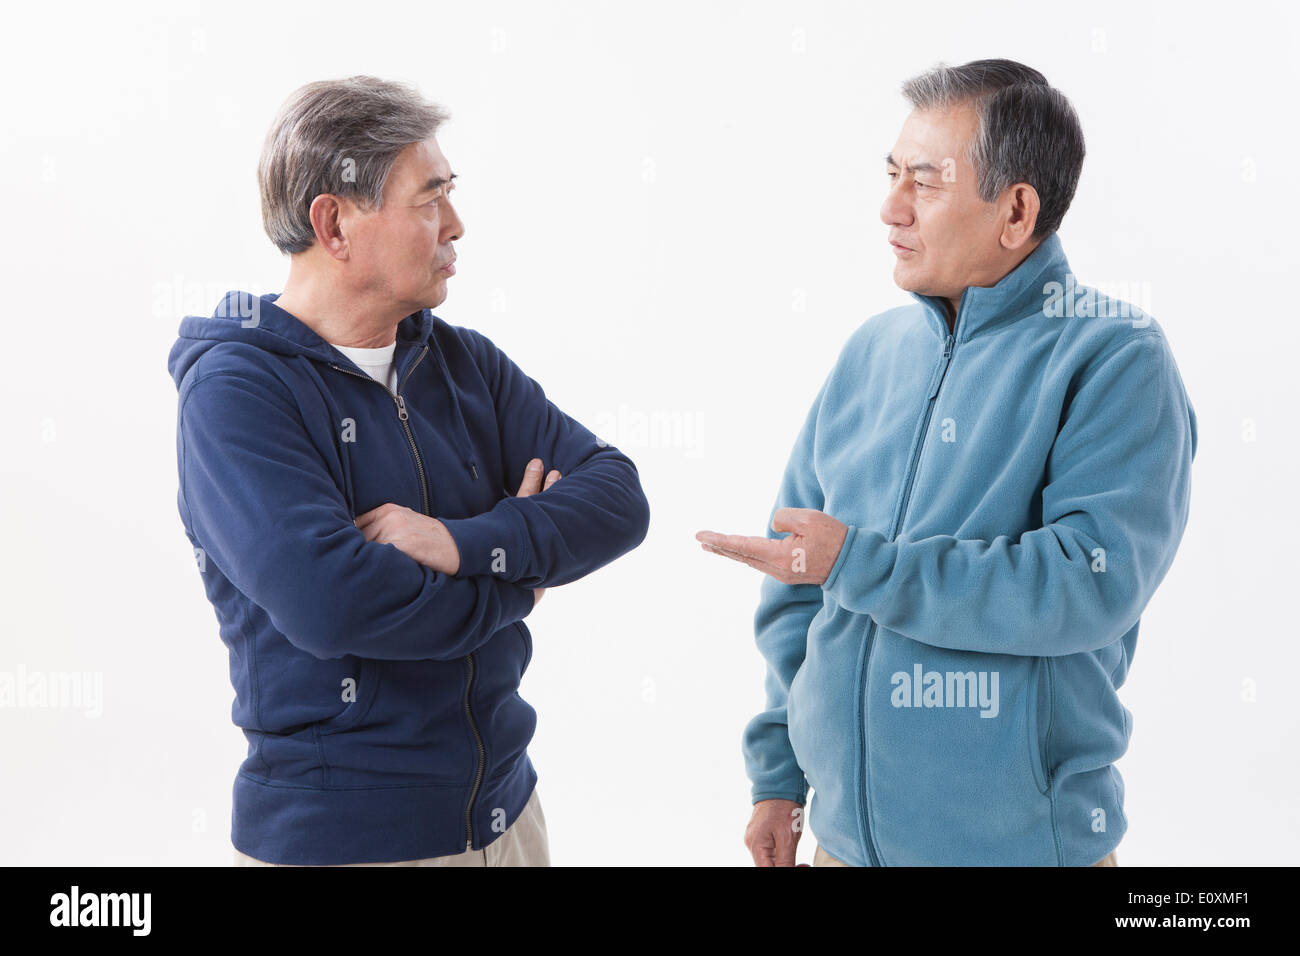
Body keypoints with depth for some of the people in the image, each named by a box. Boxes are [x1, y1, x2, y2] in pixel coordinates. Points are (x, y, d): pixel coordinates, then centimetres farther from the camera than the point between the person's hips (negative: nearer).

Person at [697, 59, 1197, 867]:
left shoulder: (1115, 357, -12)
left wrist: (859, 565, -22)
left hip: (1023, 837, -5)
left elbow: (1093, 581, -23)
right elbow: (801, 579, 8)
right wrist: (777, 776, 8)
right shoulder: (875, 348, 5)